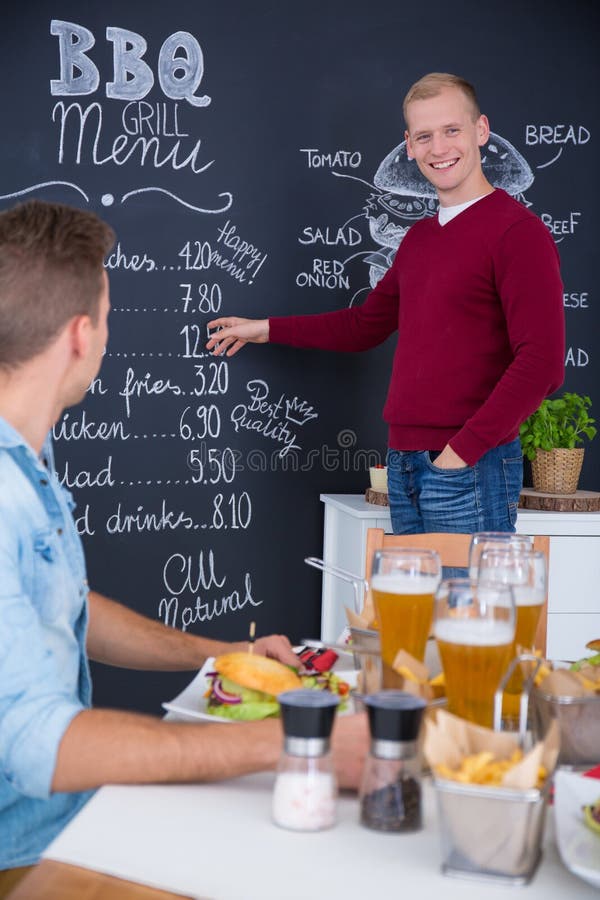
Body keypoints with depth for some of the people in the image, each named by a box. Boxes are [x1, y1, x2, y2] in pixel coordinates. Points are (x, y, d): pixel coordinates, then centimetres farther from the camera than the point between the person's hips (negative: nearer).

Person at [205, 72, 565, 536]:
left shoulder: (518, 232, -10)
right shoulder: (419, 238, 17)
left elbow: (541, 362, -17)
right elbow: (366, 324, 28)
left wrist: (465, 449, -18)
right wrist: (266, 329, 29)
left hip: (470, 470, -8)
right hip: (404, 464, 8)